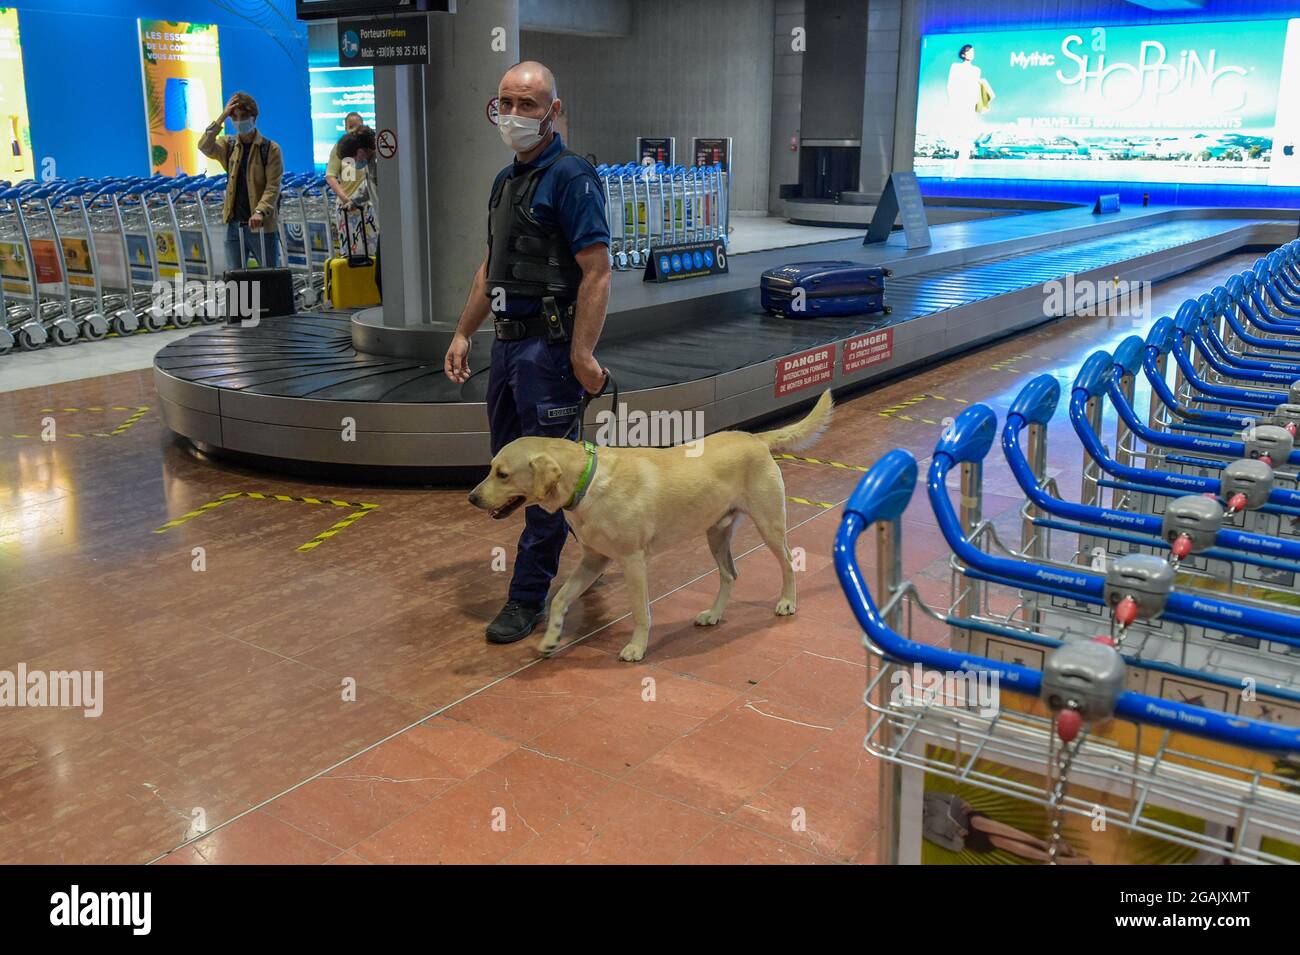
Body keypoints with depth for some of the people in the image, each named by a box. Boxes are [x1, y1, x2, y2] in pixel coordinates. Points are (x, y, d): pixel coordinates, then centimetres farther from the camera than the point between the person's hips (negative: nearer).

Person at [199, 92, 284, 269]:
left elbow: (273, 186, -10)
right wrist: (222, 116, -10)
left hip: (262, 226, -4)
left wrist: (260, 211, -26)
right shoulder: (228, 145, 10)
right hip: (234, 225, 4)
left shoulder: (271, 148, -3)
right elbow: (204, 146, -9)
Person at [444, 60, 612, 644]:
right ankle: (591, 534, 32)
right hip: (508, 340, 10)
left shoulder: (571, 177, -13)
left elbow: (597, 272, -19)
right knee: (508, 459, 16)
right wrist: (463, 333, 19)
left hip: (549, 346, -9)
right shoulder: (505, 180, 15)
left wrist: (582, 355, -24)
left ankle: (528, 597, 9)